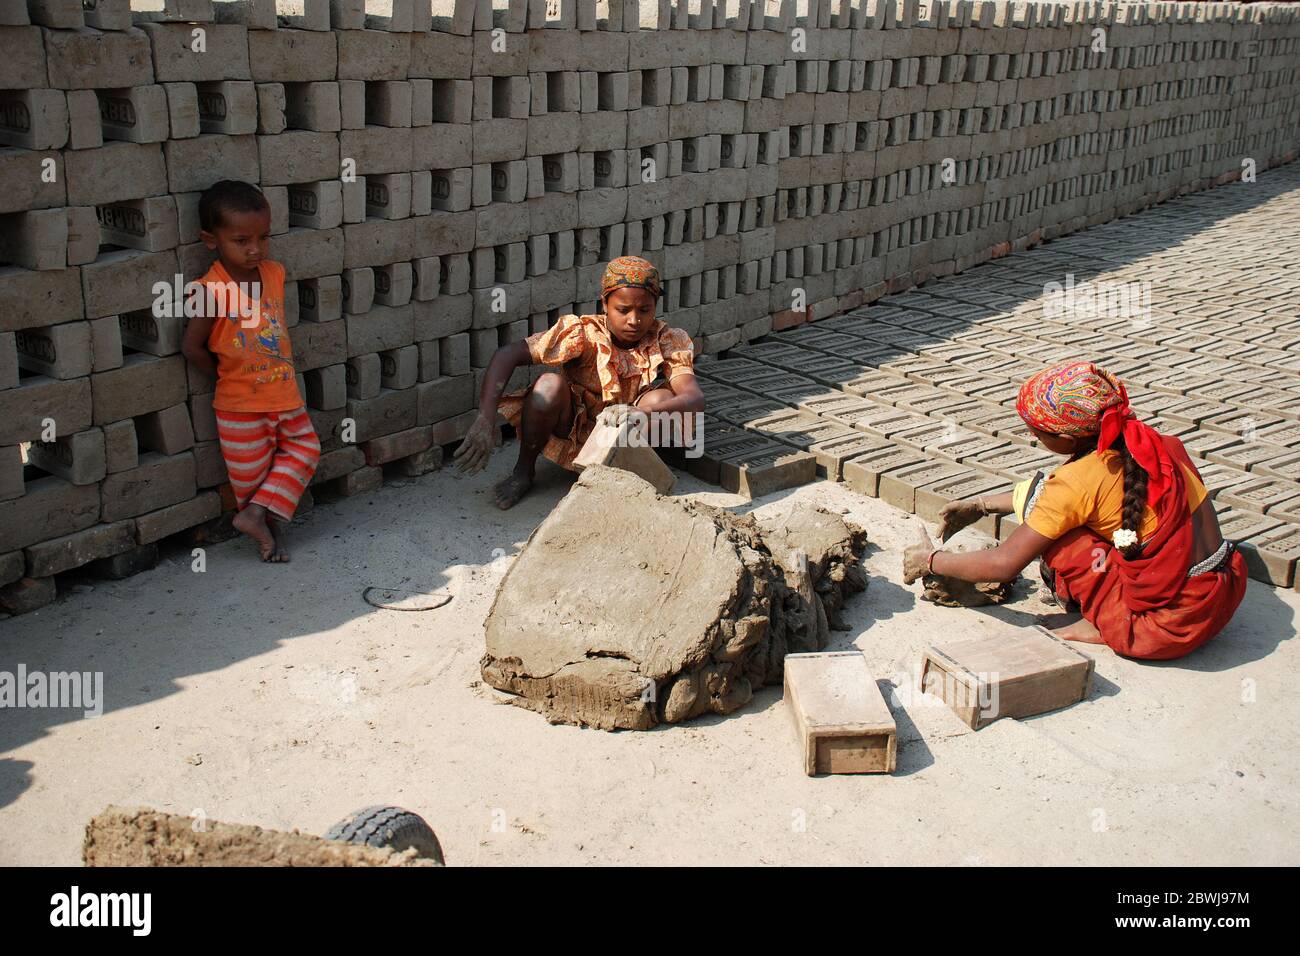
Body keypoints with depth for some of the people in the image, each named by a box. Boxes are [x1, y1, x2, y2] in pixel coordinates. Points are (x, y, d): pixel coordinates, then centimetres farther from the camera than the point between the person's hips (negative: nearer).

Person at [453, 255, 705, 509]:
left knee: (662, 399, -29)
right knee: (549, 385, -31)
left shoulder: (668, 342, -16)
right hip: (573, 431, 0)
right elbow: (507, 354, -27)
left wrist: (648, 413, -54)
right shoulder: (583, 333, -21)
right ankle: (524, 472, -7)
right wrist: (486, 419, -40)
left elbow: (695, 399, -32)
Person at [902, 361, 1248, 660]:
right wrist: (983, 505, 25)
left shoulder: (1078, 481, -18)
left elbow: (1003, 565, -10)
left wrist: (930, 560, 6)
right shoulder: (1148, 441, 4)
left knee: (1033, 500, -4)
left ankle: (1106, 622, -1)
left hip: (1174, 624, -8)